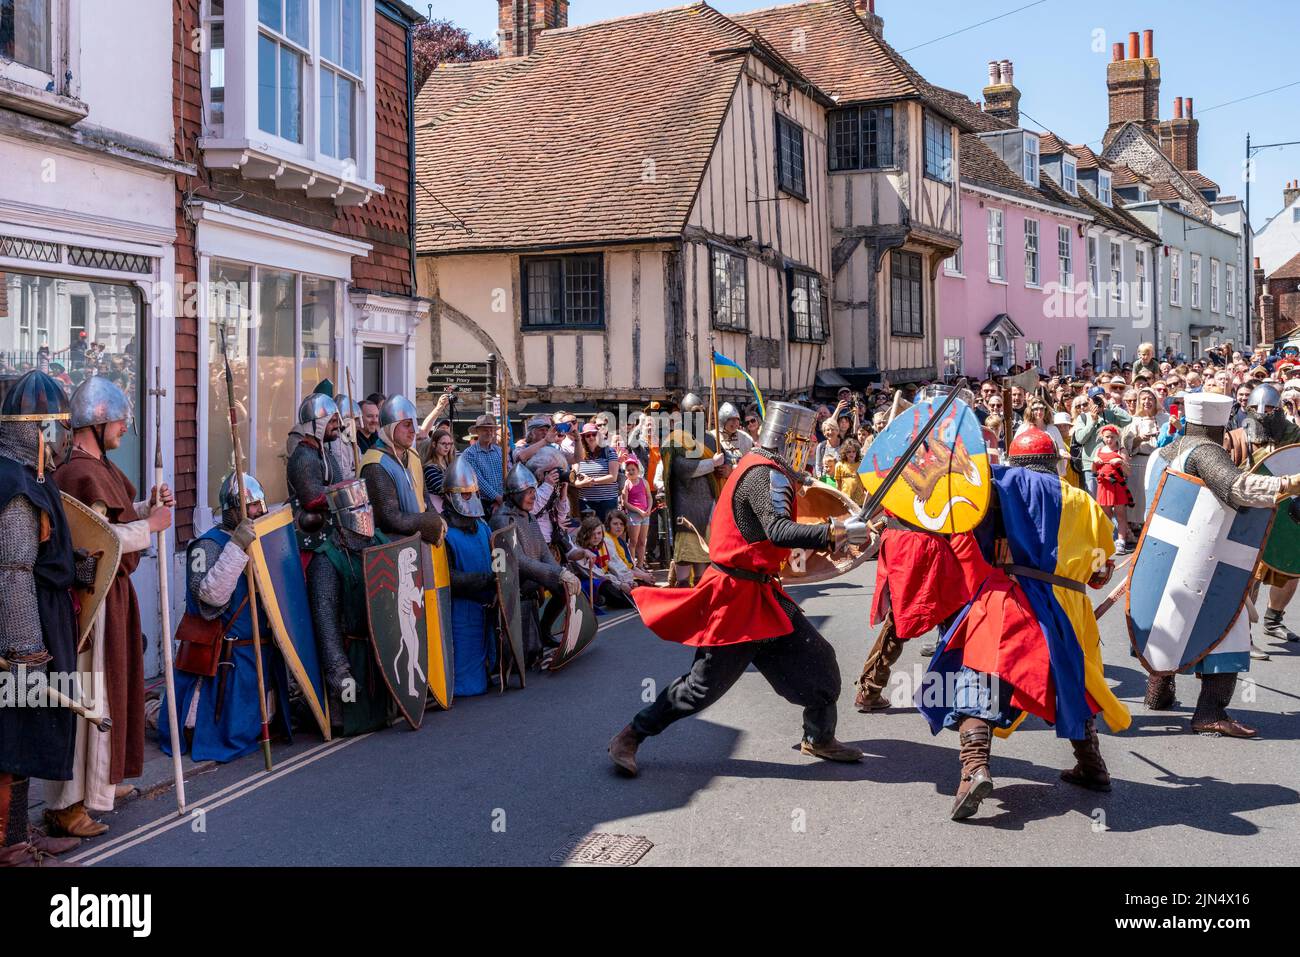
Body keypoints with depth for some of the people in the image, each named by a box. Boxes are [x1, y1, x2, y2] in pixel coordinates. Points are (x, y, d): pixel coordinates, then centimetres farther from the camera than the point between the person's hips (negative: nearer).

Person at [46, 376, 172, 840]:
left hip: (112, 592, 11)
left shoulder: (98, 465, 14)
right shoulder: (80, 473, -19)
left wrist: (147, 507, 5)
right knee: (86, 694, -6)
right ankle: (66, 805, 0)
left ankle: (100, 781, 33)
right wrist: (151, 525, -16)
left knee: (111, 687, 19)